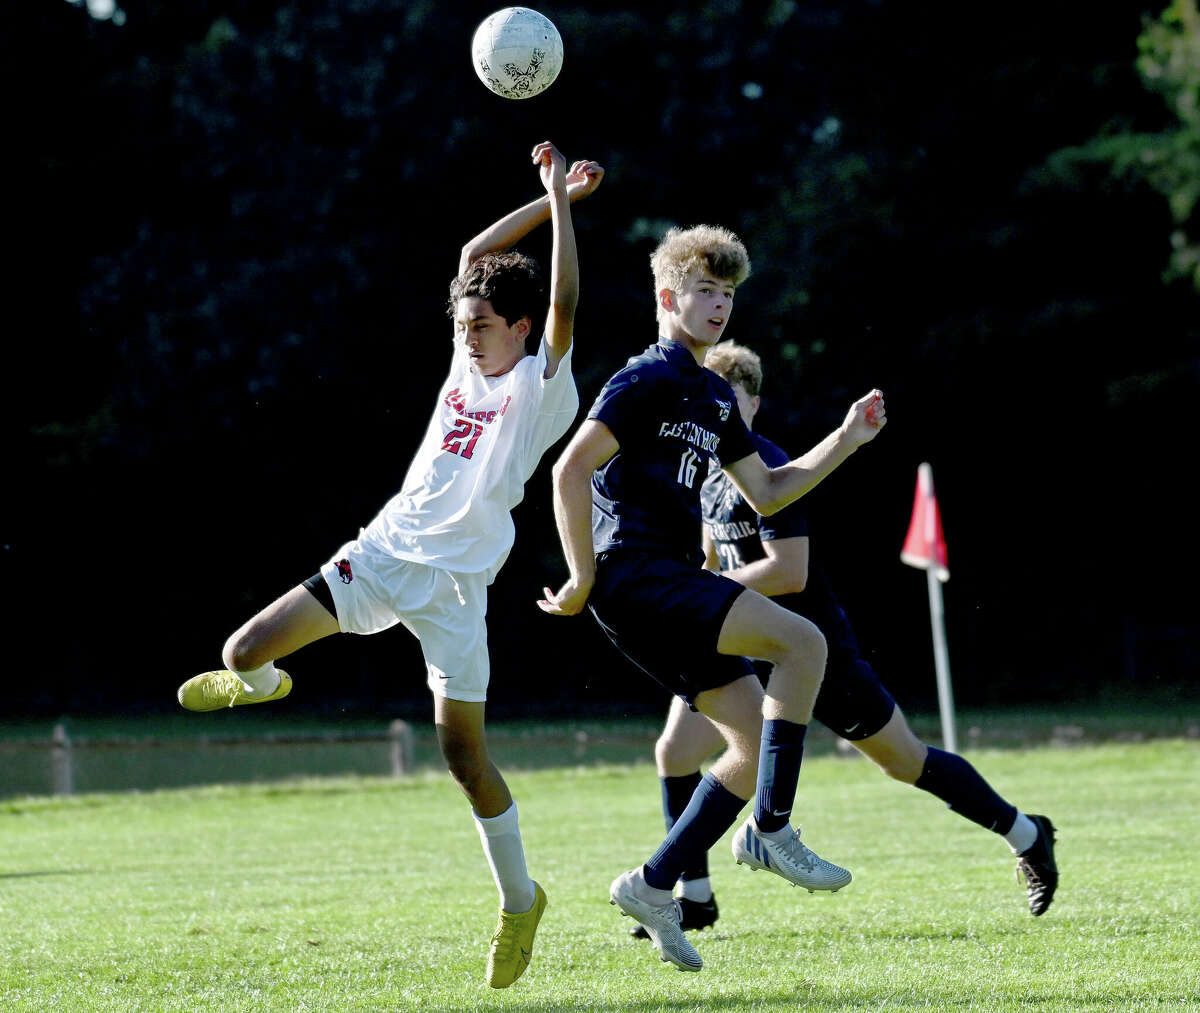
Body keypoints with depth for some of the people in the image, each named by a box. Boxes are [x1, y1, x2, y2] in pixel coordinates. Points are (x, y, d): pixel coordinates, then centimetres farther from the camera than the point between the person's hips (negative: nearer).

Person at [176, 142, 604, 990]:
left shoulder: (540, 386, -6)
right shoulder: (470, 360, 10)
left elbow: (564, 303, -22)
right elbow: (475, 254, 17)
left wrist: (561, 202, -22)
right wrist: (549, 198, 11)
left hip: (455, 585, -5)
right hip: (383, 553, 5)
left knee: (464, 752, -6)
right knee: (244, 651, -6)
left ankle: (520, 898, 12)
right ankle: (260, 684, 33)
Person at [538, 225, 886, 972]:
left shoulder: (715, 396, 20)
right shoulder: (649, 379, -9)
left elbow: (765, 492, 26)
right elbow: (572, 469, -17)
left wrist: (844, 443, 16)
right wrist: (583, 580, -17)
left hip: (672, 588, 10)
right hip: (634, 573, -10)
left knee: (759, 739, 6)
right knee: (802, 642, -21)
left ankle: (655, 885, 11)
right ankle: (772, 830, -16)